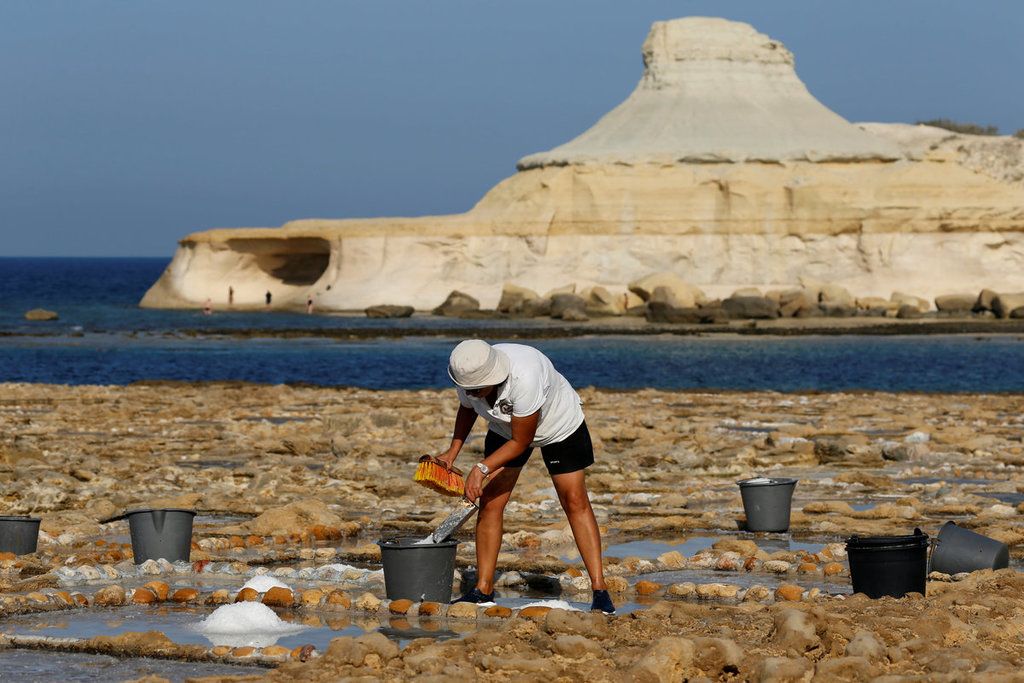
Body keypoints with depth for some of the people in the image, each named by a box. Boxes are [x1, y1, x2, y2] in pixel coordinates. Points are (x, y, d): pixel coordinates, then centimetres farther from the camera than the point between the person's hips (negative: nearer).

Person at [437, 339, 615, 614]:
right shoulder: (467, 376, -25)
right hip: (505, 429, 5)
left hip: (559, 425, -5)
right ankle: (483, 589, -1)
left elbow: (520, 442, -32)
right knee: (490, 502, -6)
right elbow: (467, 408, 1)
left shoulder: (524, 378, -44)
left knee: (575, 502, -8)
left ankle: (599, 589, -7)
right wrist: (454, 450, -11)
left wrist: (481, 469, -37)